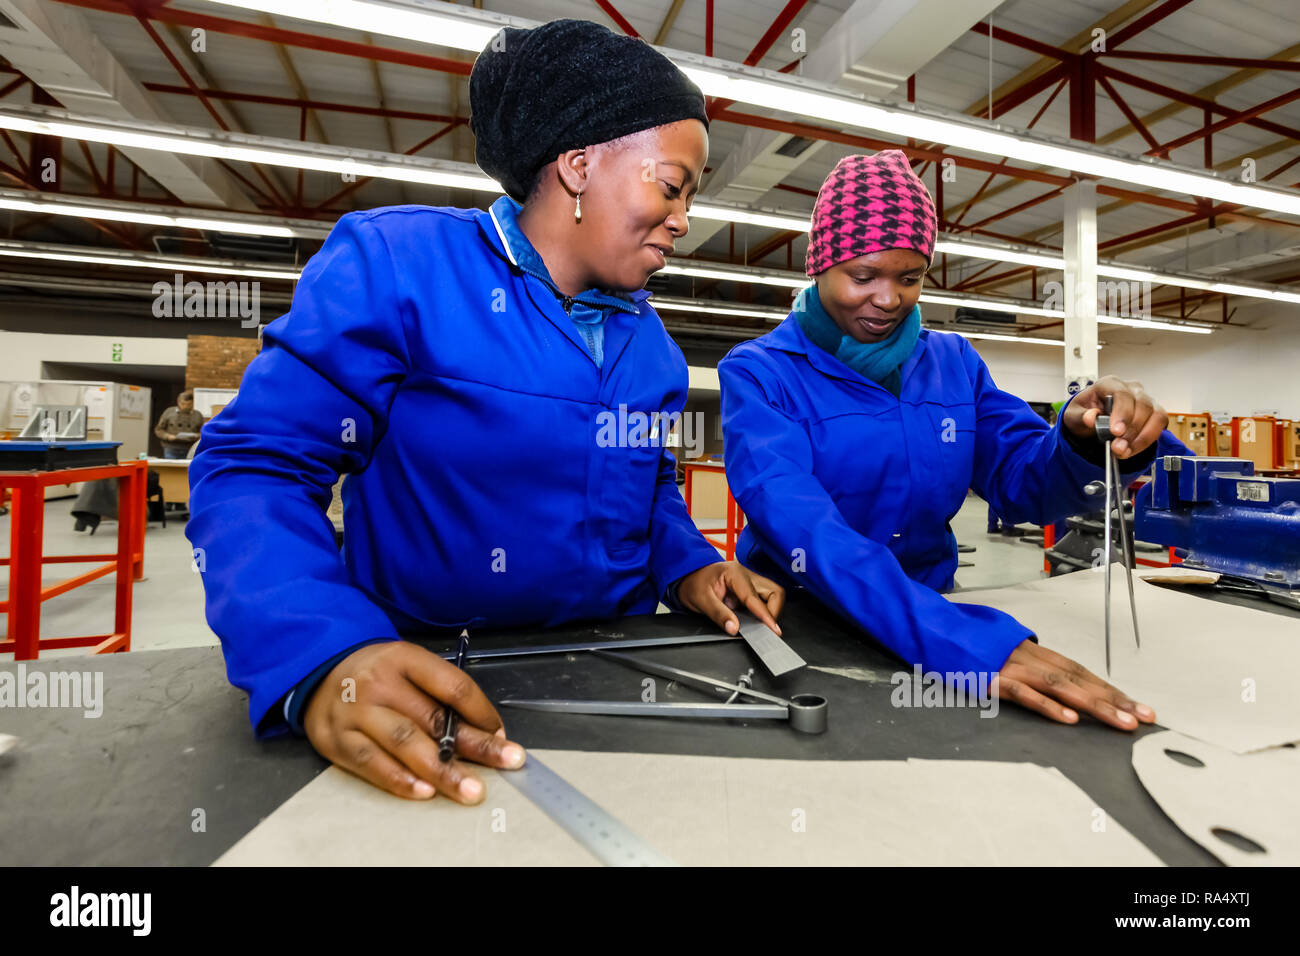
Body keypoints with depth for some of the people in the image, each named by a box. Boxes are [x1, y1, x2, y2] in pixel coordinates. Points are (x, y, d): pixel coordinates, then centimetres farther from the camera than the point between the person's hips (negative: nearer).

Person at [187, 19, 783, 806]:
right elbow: (258, 468, -14)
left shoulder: (650, 341, 8)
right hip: (425, 692, -3)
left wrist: (688, 567, -1)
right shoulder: (395, 262, -11)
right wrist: (324, 659, -29)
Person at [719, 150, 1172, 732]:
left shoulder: (954, 363, 8)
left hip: (933, 614, 3)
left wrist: (1083, 444, -18)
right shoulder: (758, 373, -9)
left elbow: (1021, 484, 4)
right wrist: (961, 641, -34)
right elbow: (797, 524, -24)